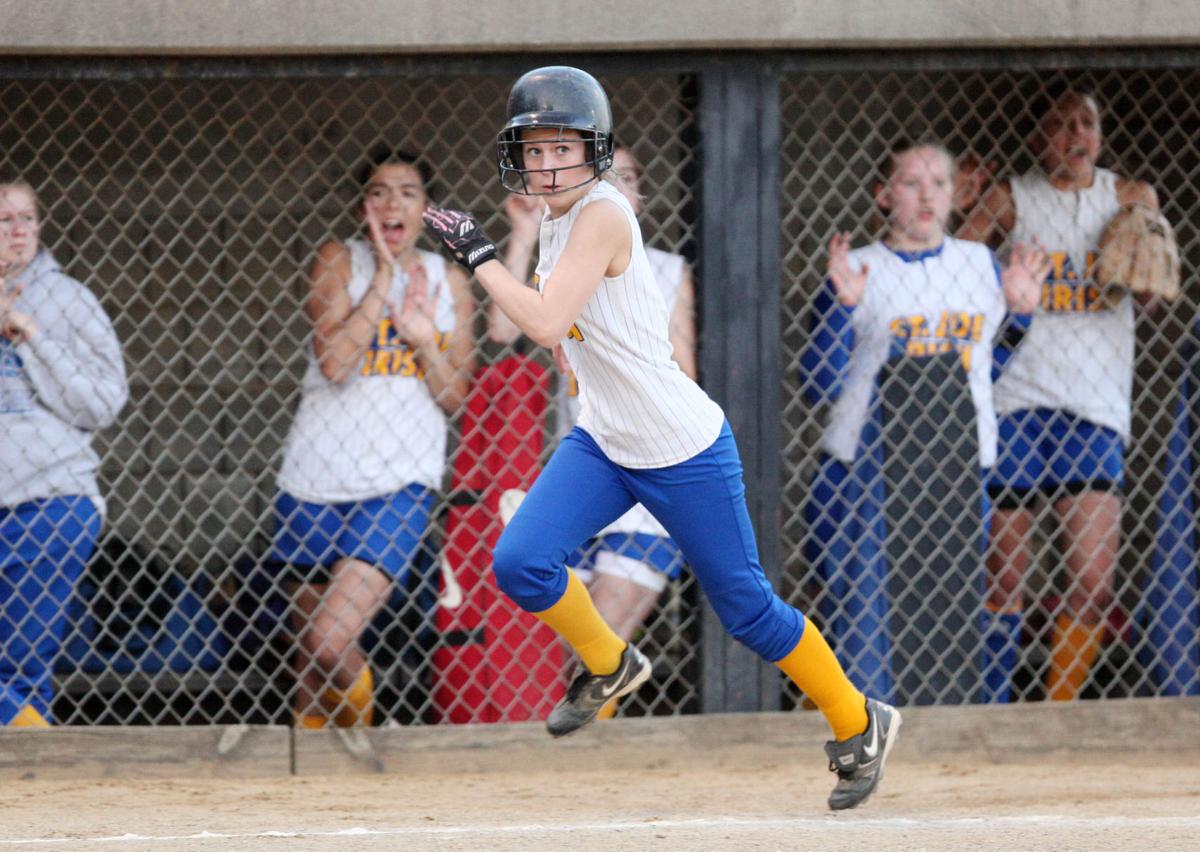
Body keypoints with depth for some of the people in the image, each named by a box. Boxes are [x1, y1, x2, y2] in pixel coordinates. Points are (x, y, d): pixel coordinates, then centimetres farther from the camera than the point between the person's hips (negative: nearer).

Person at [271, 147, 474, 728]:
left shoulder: (447, 282, 10)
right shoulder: (339, 261, 2)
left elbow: (455, 400, 8)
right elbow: (334, 363, -12)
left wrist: (425, 340, -10)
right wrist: (383, 277, -12)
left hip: (399, 483, -1)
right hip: (317, 477, 1)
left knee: (331, 640, -17)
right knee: (308, 651, 5)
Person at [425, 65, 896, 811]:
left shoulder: (602, 216, -23)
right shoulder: (563, 219, 4)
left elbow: (547, 323, -31)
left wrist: (479, 256, -24)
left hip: (684, 452, -8)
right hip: (602, 442, 8)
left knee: (746, 609, 3)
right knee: (521, 563, -12)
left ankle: (858, 725, 25)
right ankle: (609, 666, 17)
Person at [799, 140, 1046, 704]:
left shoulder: (980, 264, 11)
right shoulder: (859, 271, -1)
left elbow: (999, 363, 18)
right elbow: (819, 386, -6)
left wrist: (1020, 310, 3)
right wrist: (841, 304, -16)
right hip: (865, 472, -4)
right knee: (864, 620, -7)